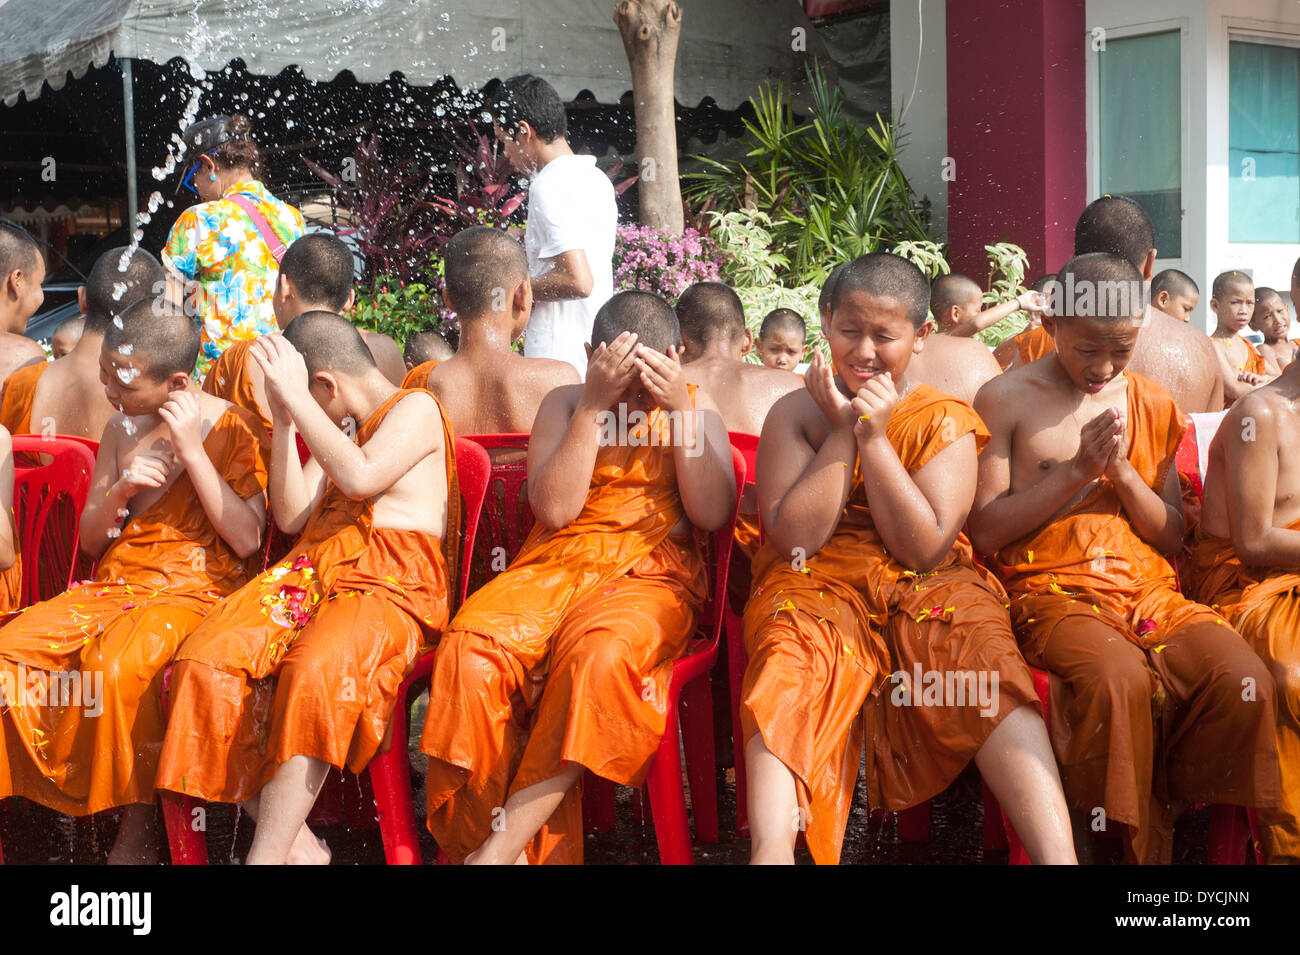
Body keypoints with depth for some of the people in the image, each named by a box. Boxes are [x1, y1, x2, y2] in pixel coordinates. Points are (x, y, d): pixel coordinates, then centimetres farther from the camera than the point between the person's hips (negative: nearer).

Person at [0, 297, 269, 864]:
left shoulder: (233, 428, -3)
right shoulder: (121, 430, 13)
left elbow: (247, 540, -12)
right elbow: (91, 541, 17)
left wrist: (191, 450, -14)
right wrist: (121, 490, -5)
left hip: (197, 589, -5)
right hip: (119, 583, 6)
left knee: (118, 665, -35)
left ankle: (138, 831, -17)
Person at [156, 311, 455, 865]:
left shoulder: (416, 408, 5)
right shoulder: (338, 433, 30)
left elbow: (360, 477, -14)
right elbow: (291, 516, 20)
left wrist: (294, 396, -8)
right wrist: (284, 423, 13)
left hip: (391, 584, -7)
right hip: (313, 571, 7)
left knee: (317, 672, -39)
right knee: (205, 661, -22)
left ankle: (267, 856, -34)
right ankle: (295, 844, -22)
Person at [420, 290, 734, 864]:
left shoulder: (696, 405, 12)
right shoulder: (565, 402, 12)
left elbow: (713, 513, -1)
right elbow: (554, 508, -2)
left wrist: (679, 409, -9)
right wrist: (594, 405, -9)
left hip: (651, 574, -1)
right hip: (555, 566, 2)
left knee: (599, 655, -38)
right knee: (471, 650, -31)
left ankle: (502, 844, -30)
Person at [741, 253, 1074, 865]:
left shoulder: (946, 422, 5)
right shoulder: (795, 413, 6)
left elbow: (926, 548, -8)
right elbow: (793, 539, -7)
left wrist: (874, 435, -12)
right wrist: (843, 429, -9)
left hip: (928, 588, 1)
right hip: (816, 588, 0)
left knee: (987, 667, -31)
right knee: (791, 664, -35)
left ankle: (1056, 854, -40)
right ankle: (771, 848, -50)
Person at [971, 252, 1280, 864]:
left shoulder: (1152, 406, 16)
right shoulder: (1006, 399, 4)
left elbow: (1173, 537, 16)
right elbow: (985, 531, -1)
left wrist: (1123, 473, -3)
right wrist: (1076, 471, -8)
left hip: (1147, 588, 4)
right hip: (1053, 592, -4)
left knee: (1245, 680, -26)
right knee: (1119, 679, -37)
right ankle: (1126, 839, -17)